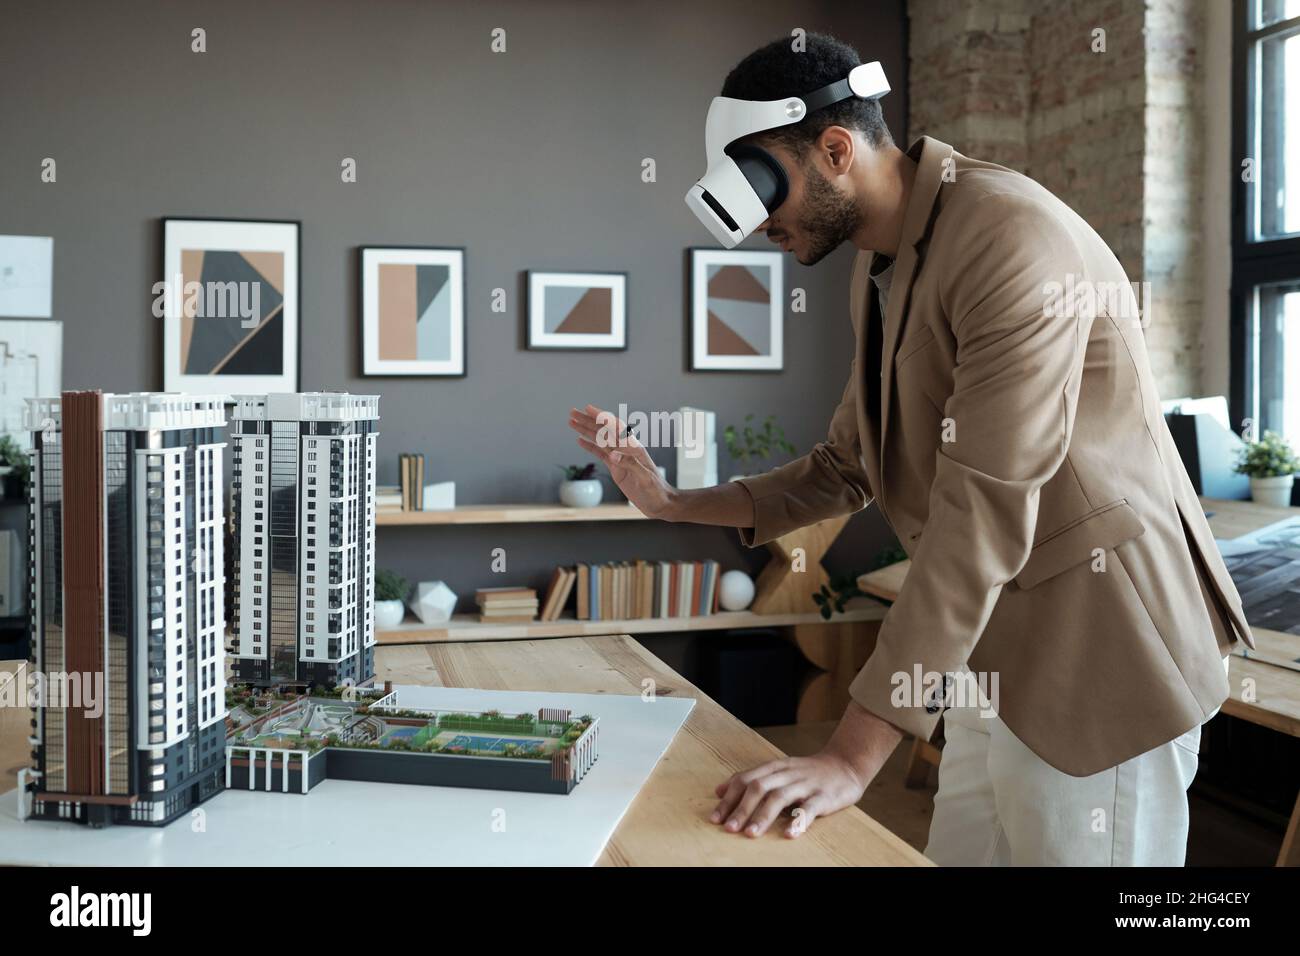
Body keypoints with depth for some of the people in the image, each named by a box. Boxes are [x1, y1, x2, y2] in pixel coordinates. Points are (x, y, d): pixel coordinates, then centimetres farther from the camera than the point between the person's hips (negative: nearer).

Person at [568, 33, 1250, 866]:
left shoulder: (1013, 241, -22)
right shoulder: (881, 269, 8)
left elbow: (982, 521, -28)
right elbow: (845, 470, 15)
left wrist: (852, 757, -28)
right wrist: (673, 504, 6)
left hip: (1098, 650, -8)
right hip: (994, 656, 8)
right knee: (959, 851, 15)